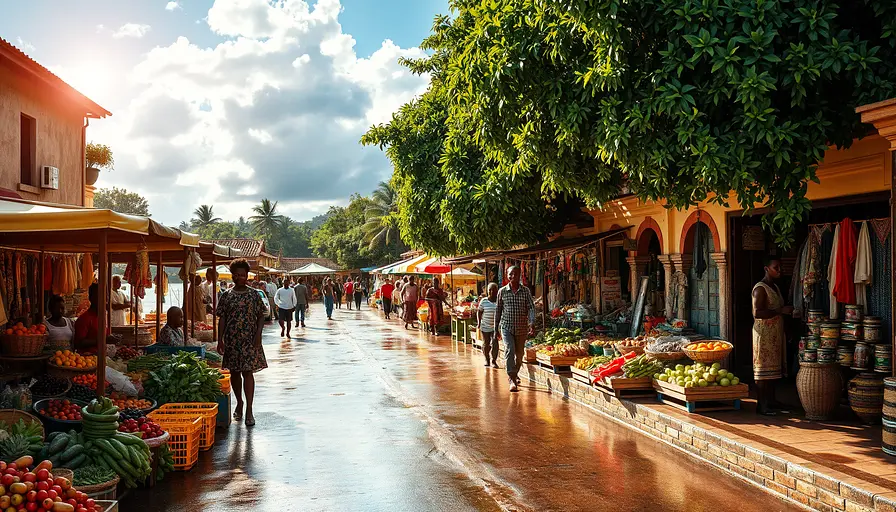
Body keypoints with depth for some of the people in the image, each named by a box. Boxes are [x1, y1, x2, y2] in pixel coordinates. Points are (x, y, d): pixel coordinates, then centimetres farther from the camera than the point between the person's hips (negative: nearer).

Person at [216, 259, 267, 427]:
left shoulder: (254, 295, 2)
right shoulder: (226, 296, 5)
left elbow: (261, 316, 4)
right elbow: (222, 319, 6)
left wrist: (258, 334, -8)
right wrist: (220, 340, 0)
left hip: (250, 340, -2)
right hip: (231, 340, 2)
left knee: (248, 373, -8)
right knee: (234, 373, 11)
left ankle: (249, 410, -9)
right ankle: (239, 403, 31)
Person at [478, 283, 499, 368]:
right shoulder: (483, 301, -2)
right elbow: (479, 312, 7)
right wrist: (478, 323, -1)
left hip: (496, 327, -1)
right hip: (485, 327, 1)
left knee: (495, 343, -9)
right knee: (486, 344, 9)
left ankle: (494, 360, 3)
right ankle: (487, 359, 29)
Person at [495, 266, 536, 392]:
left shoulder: (525, 291, 0)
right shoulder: (502, 291, 1)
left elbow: (531, 307, -7)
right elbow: (498, 310, 9)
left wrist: (532, 323, -22)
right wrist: (496, 327, 12)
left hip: (521, 328, 1)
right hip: (506, 327, -1)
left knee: (519, 354, 13)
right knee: (509, 350, -18)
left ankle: (514, 374, 39)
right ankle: (512, 381, -21)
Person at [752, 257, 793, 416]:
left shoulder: (775, 287, 17)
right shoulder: (760, 288, -13)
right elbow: (757, 313, -23)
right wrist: (781, 311, -24)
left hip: (776, 333, 9)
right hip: (764, 333, -9)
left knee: (773, 370, 9)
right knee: (763, 370, -7)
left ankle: (769, 403, 13)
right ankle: (762, 406, -5)